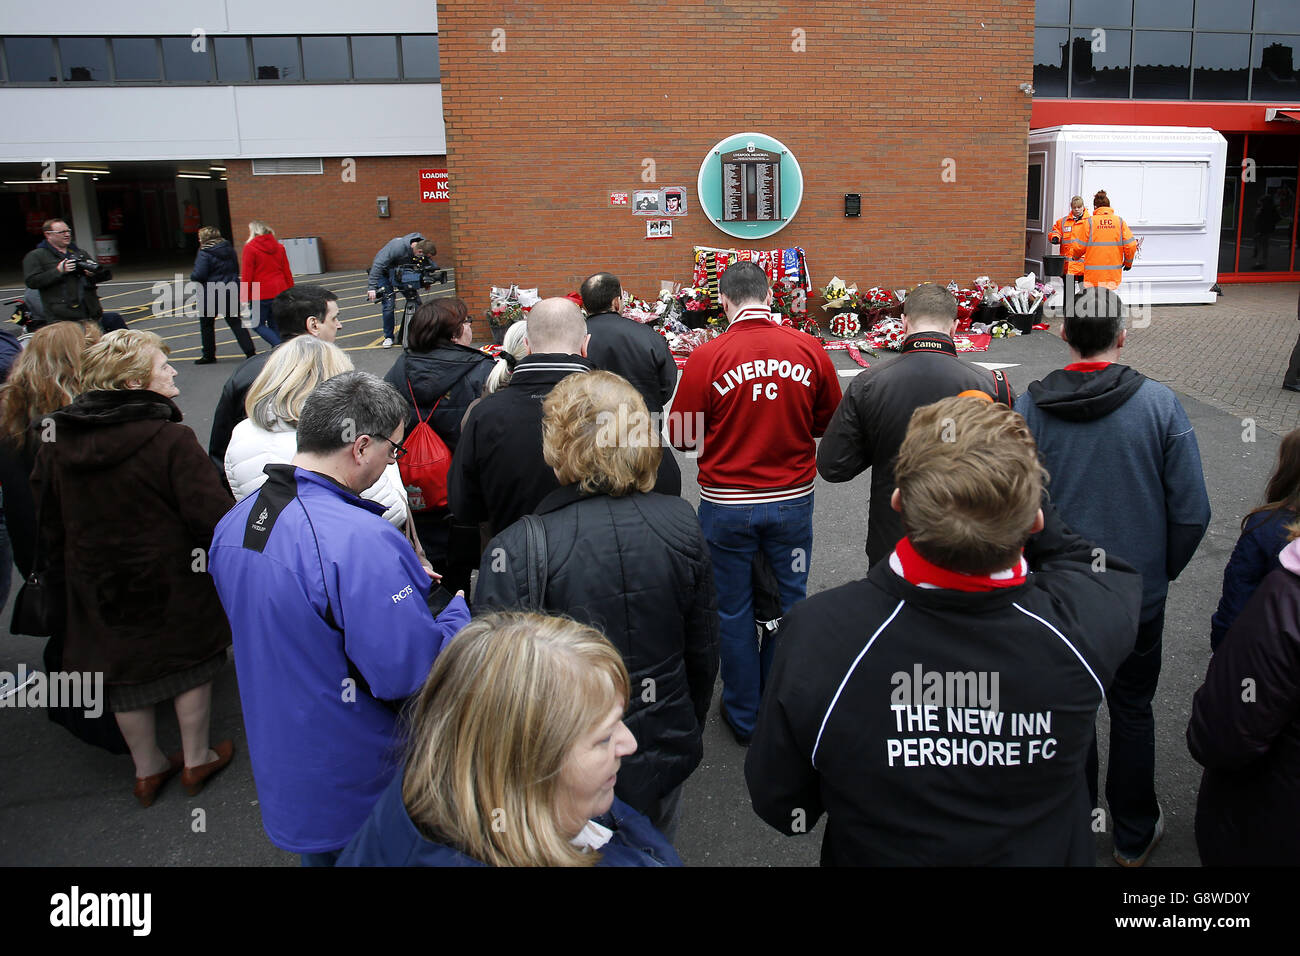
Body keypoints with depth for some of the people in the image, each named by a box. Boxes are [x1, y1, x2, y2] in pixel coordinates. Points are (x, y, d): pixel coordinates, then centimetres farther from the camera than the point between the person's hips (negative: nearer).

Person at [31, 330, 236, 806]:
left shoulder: (56, 443, -2)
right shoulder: (171, 440, -23)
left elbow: (50, 527, 9)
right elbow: (214, 517, -26)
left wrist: (69, 577, 21)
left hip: (98, 588, 5)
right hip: (173, 587, -5)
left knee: (126, 675, 19)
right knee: (190, 665, 15)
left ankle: (147, 771, 36)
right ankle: (197, 760, 31)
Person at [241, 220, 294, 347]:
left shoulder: (250, 248, -8)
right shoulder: (279, 246, 8)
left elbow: (247, 276, -11)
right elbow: (287, 272, 10)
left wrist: (243, 298, -7)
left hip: (260, 294, -5)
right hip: (280, 291, 6)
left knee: (258, 324, 6)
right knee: (275, 325, 13)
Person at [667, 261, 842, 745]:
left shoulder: (707, 357, -14)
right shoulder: (810, 350, -6)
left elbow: (684, 437, -7)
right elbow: (830, 421, 7)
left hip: (726, 504, -2)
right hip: (792, 500, 2)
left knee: (733, 611, 13)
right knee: (787, 603, 17)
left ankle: (744, 716, 27)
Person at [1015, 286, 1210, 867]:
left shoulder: (1028, 408, -12)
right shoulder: (1158, 404, -13)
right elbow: (1191, 513, -10)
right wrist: (1163, 571, 7)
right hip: (1139, 594, 0)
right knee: (1132, 711, 18)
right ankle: (1134, 838, 35)